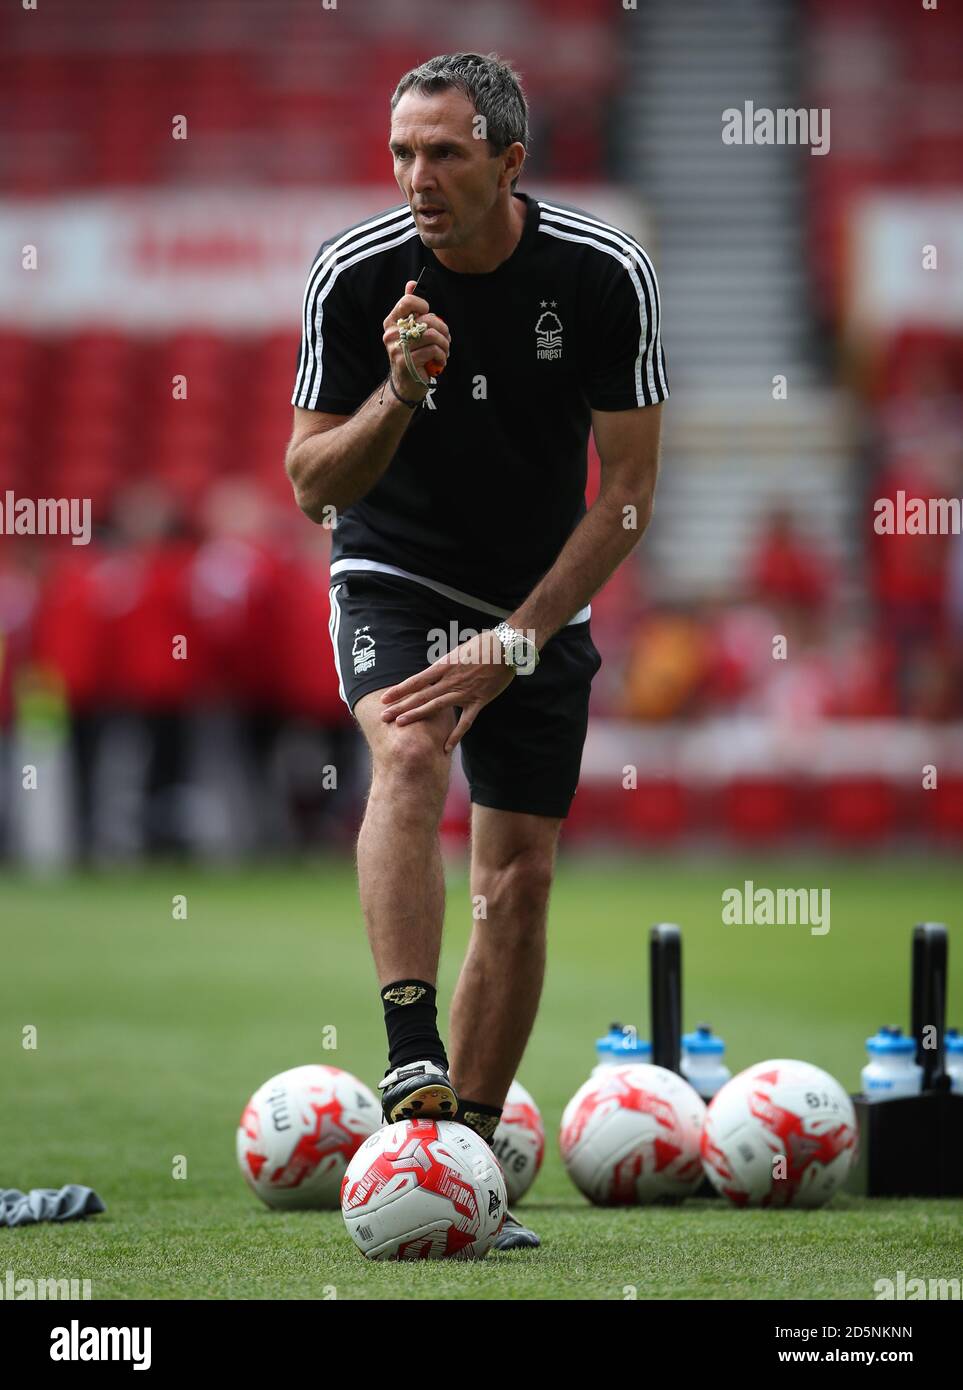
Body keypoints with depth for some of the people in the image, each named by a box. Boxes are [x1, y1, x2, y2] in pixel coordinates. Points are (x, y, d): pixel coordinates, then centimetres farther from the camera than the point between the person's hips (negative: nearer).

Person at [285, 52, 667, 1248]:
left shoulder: (605, 275, -15)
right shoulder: (354, 274, -15)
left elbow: (628, 490, -11)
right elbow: (313, 487, -10)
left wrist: (514, 641, -18)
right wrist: (401, 393, -30)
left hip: (542, 606, 2)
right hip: (392, 580, -2)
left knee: (520, 875, -1)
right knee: (410, 753, -32)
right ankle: (412, 1061, -38)